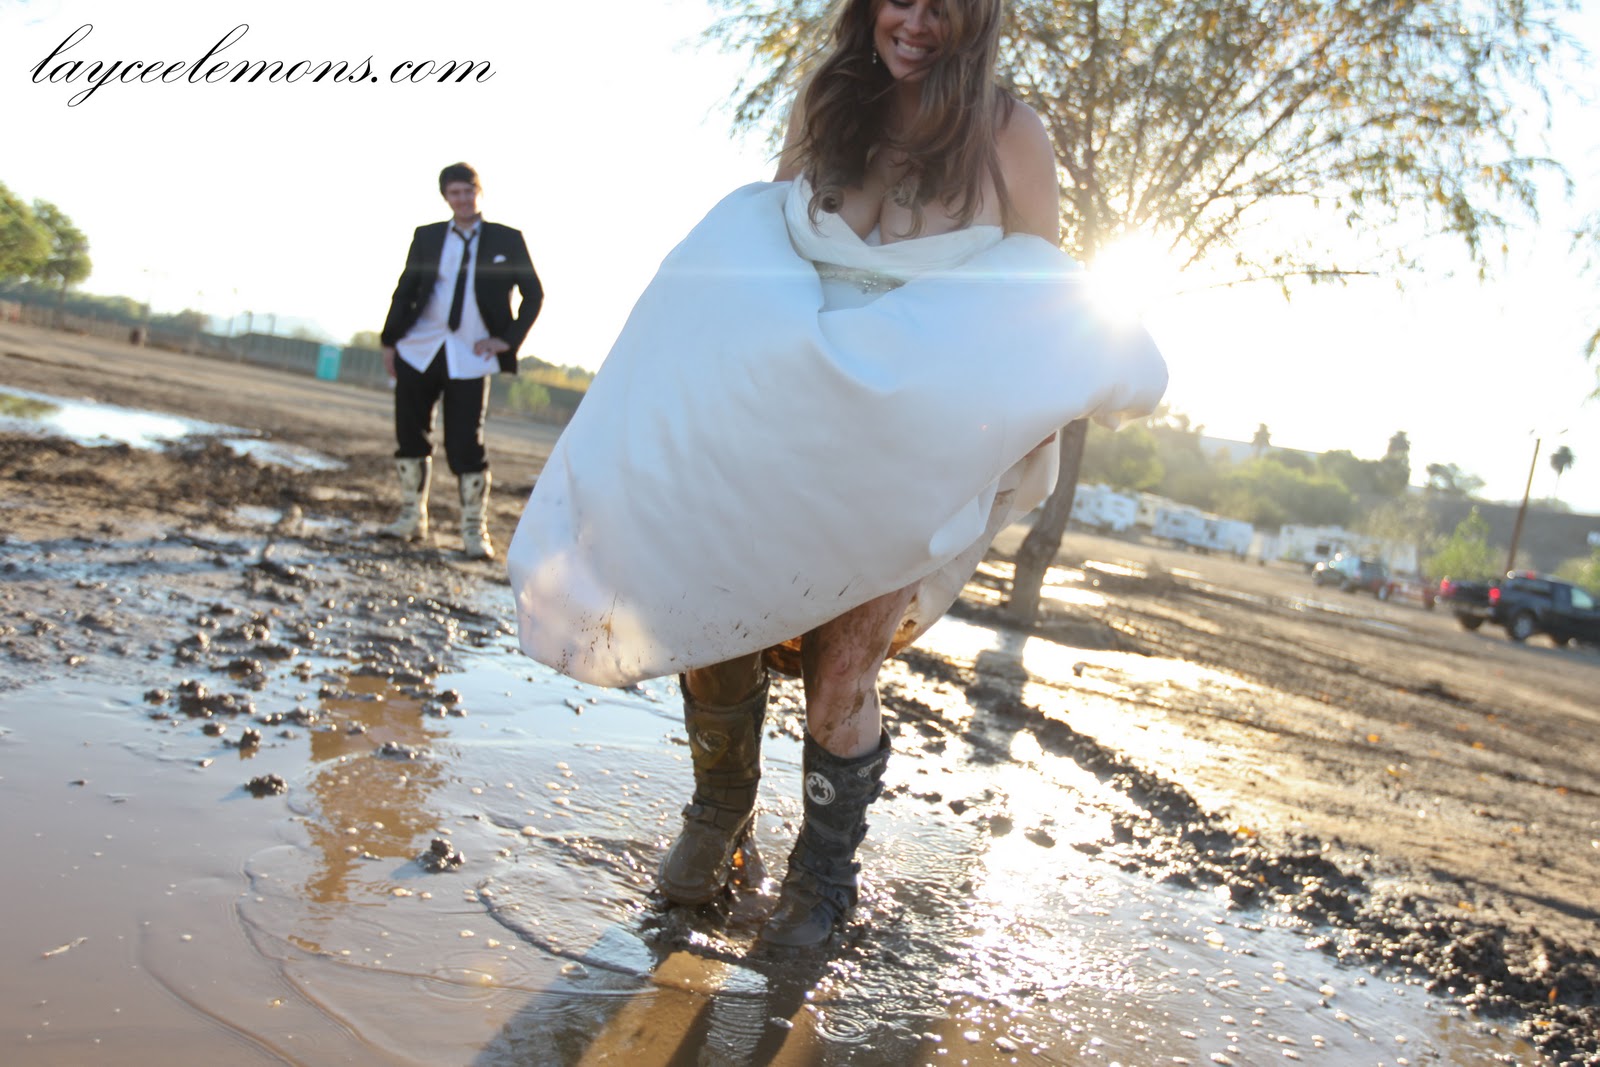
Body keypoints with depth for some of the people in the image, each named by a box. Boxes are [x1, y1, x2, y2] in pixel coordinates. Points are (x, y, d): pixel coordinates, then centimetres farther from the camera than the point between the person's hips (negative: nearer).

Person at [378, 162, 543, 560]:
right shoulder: (426, 237, 8)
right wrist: (390, 340, 6)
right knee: (409, 435, 8)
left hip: (470, 358, -3)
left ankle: (474, 531, 3)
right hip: (419, 351, 3)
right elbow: (405, 290, 12)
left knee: (466, 445, -6)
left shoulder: (507, 240, 2)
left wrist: (508, 339, -3)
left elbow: (533, 294, 6)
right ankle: (412, 518, 22)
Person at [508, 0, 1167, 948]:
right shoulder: (826, 111, 3)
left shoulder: (1010, 139, -5)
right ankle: (719, 818, 24)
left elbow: (1042, 299, 3)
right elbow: (758, 246, 13)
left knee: (842, 676, -4)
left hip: (904, 456, -3)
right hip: (779, 429, 3)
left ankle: (823, 881, 20)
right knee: (711, 630, -4)